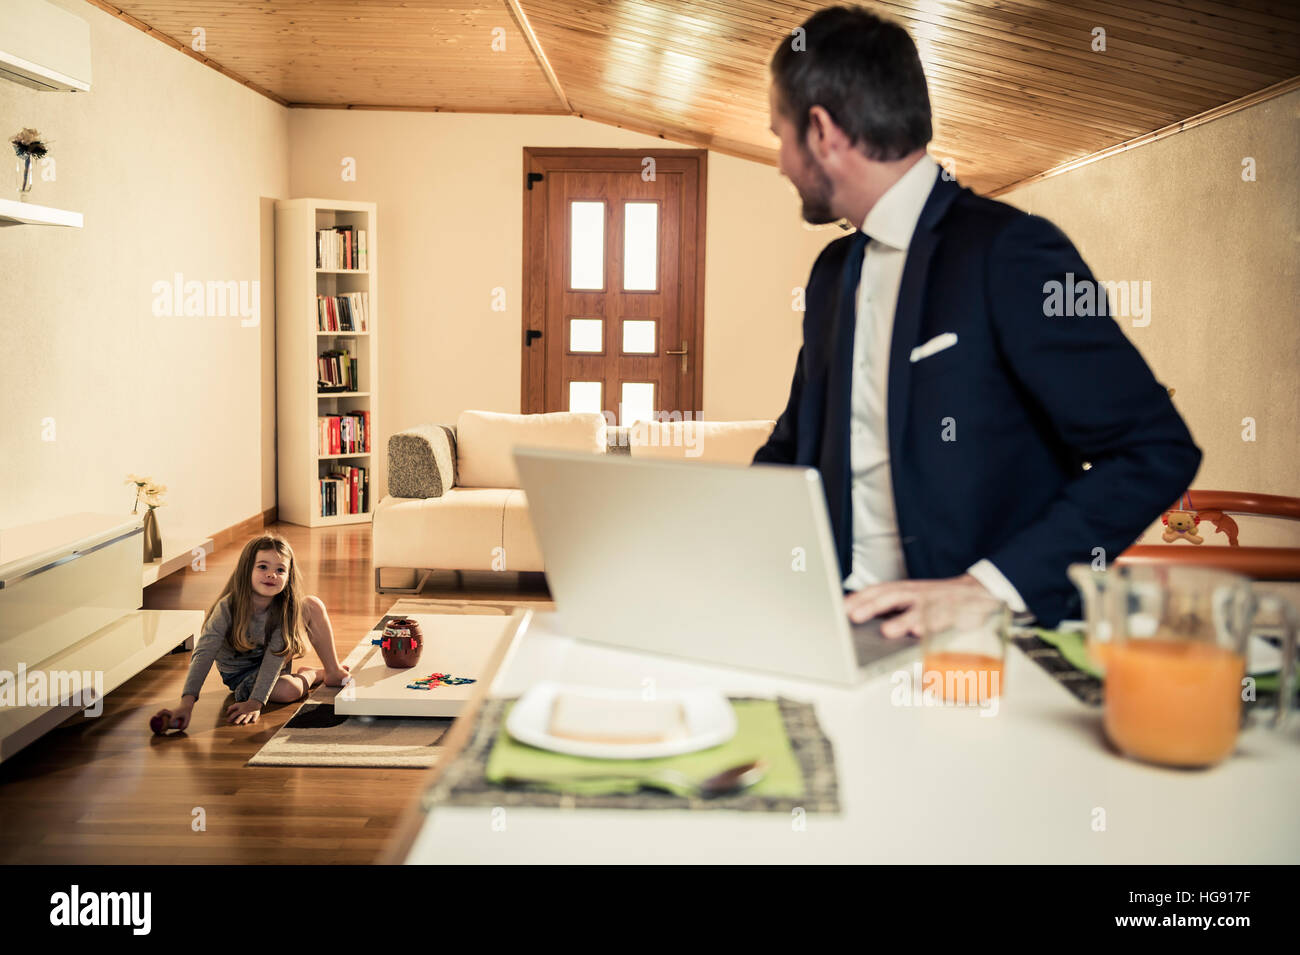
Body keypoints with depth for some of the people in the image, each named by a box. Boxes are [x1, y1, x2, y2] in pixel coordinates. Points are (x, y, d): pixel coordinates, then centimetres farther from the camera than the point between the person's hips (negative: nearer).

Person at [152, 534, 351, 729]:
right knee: (289, 691, -33)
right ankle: (310, 676, 5)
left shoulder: (285, 607, -24)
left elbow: (275, 656, -29)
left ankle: (333, 672, 1)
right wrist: (186, 704, -51)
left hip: (270, 666, 3)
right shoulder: (227, 608, -32)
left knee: (313, 605, -16)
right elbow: (203, 655, -39)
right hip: (239, 673, -3)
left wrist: (256, 703, -41)